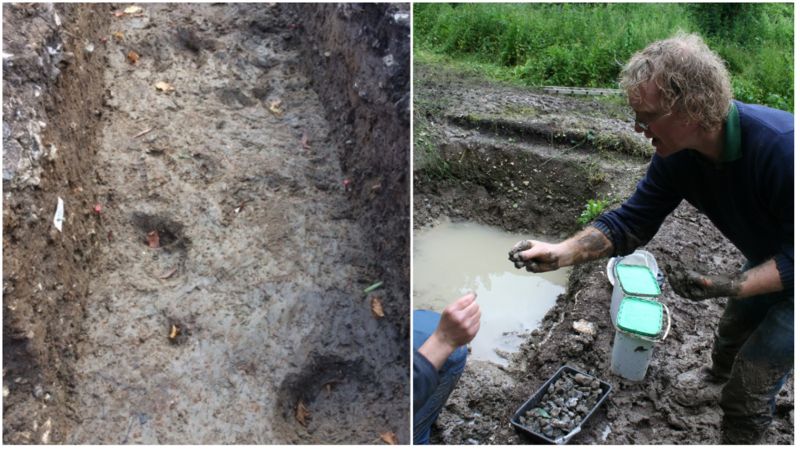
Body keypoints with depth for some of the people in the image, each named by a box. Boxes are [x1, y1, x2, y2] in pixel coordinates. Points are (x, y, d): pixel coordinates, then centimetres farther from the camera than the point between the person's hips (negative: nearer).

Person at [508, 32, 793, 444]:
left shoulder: (780, 147, -40)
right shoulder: (675, 154, -19)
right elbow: (631, 222, -16)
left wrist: (729, 287, -44)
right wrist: (560, 253, -29)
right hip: (769, 261, 7)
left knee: (751, 382, -3)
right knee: (731, 337, 29)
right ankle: (718, 379, 60)